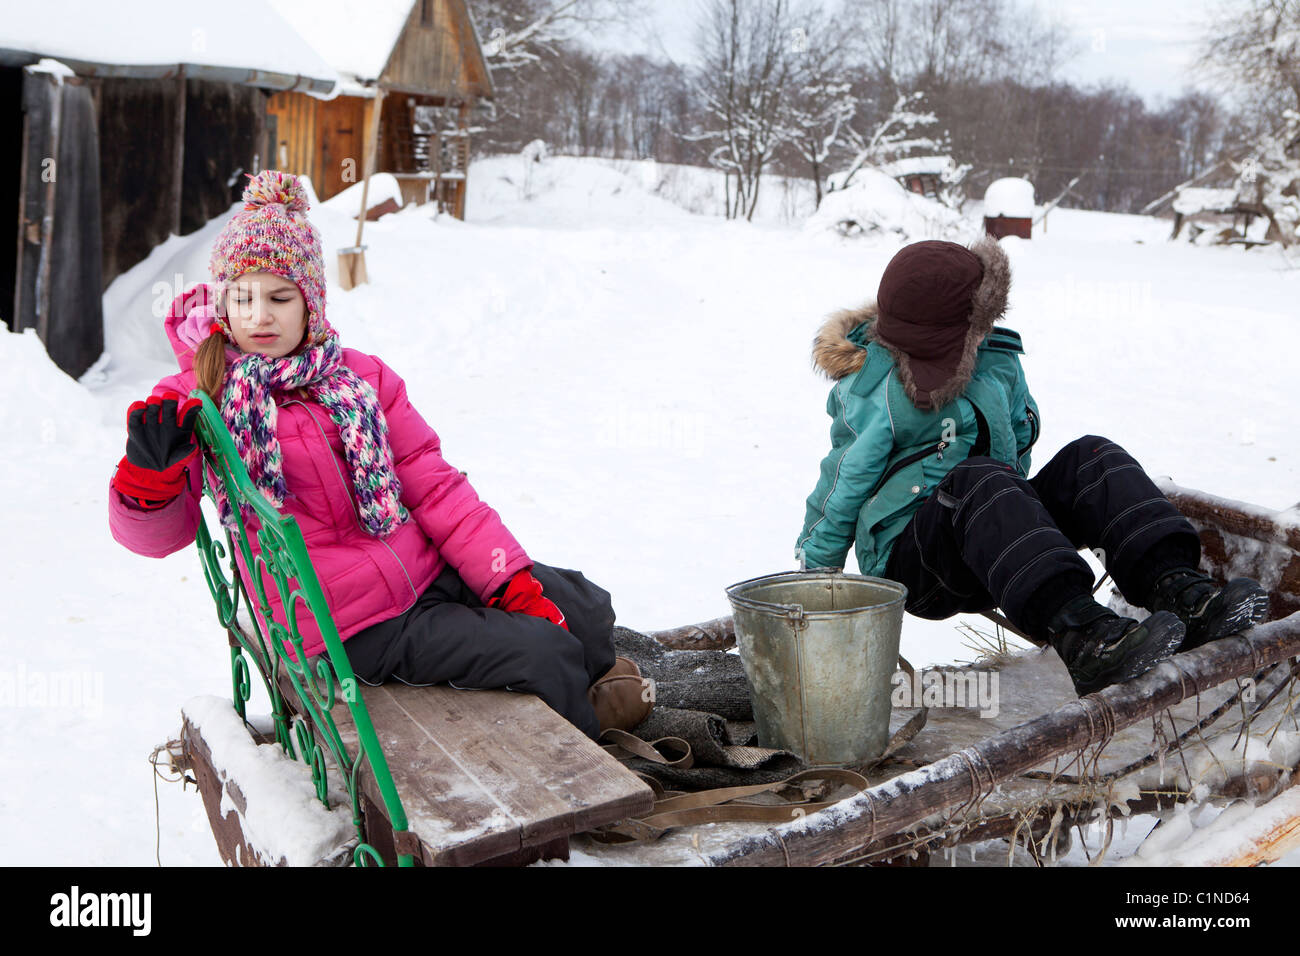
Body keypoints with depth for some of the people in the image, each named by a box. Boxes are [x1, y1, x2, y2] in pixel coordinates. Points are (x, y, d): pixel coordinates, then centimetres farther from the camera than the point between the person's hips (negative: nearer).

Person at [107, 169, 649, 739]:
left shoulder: (362, 378, 5)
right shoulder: (198, 399, -6)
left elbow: (433, 485, 4)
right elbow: (156, 533, -12)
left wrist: (510, 579, -3)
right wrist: (150, 474, -36)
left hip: (430, 571, 6)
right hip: (351, 627, -5)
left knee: (585, 608, 8)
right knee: (542, 650, -15)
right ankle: (578, 726, 18)